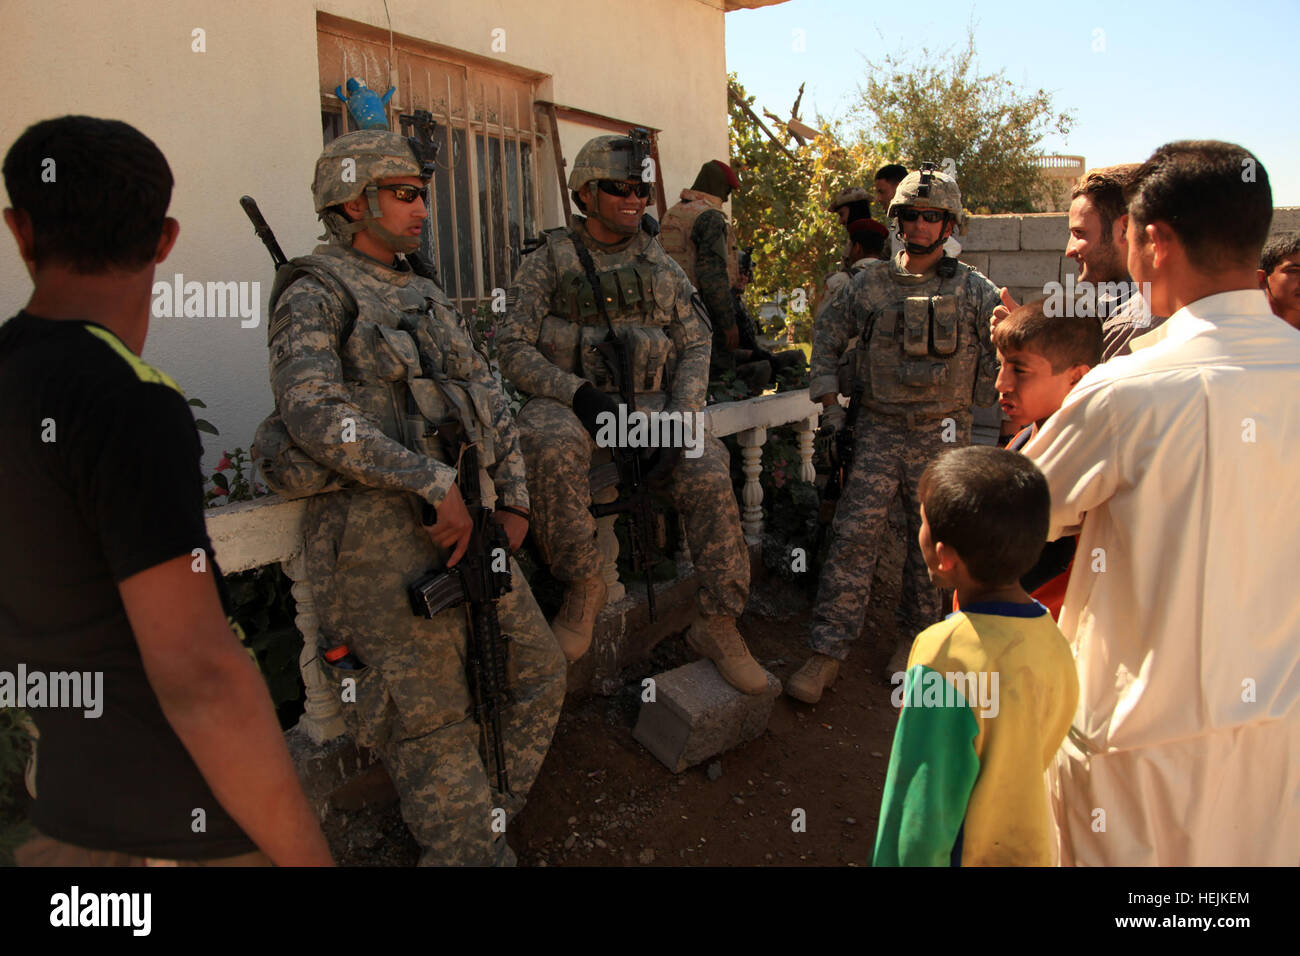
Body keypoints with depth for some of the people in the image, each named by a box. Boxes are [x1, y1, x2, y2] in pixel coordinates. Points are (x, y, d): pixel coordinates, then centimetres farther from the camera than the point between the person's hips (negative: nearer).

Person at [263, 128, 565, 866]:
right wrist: (434, 483, -24)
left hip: (465, 523, 8)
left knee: (536, 672, 12)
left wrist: (514, 498, 10)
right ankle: (469, 849, 15)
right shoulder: (314, 299, -5)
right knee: (433, 721, -2)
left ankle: (482, 826, 28)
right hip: (382, 539, -8)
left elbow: (489, 397, 19)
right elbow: (315, 414, -21)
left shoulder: (429, 297, 19)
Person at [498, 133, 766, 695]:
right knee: (550, 446, -38)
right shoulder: (548, 263, 5)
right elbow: (514, 348, -3)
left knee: (709, 474, -22)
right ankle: (583, 584, -17)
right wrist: (578, 394, -19)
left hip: (646, 401, 3)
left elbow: (694, 347, 9)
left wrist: (679, 419, -10)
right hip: (566, 401, -2)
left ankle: (718, 626, -8)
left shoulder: (661, 267, 14)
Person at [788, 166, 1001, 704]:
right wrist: (827, 394, 8)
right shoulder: (870, 284, 4)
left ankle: (922, 636, 31)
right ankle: (827, 652, -1)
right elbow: (827, 332, 15)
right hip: (878, 432, 1)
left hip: (941, 437, 0)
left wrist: (975, 397, 3)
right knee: (853, 535, -6)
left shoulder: (973, 291, 0)